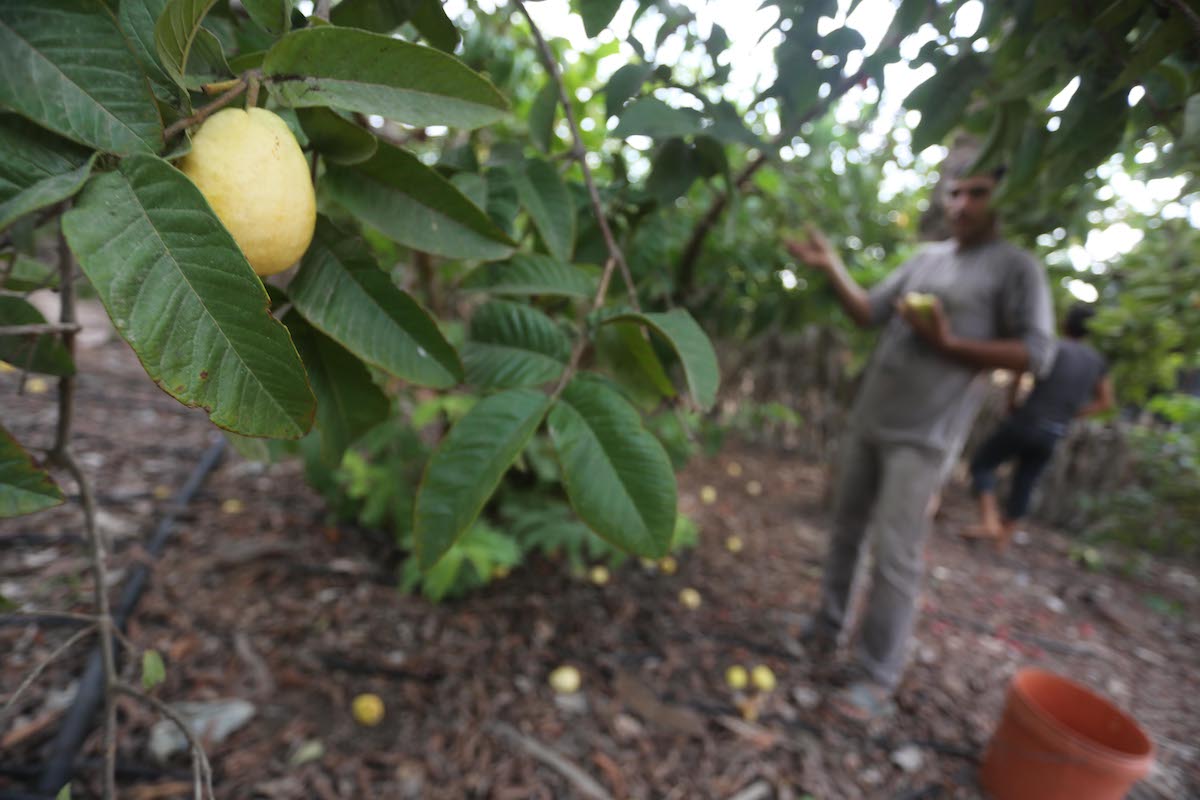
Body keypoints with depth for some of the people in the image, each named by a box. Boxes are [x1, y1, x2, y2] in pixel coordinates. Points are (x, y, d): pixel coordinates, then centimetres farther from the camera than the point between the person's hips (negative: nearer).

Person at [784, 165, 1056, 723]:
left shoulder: (1016, 268, -3)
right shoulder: (925, 258, 13)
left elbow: (1036, 353, -9)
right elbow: (868, 312, 8)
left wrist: (946, 342, -16)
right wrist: (832, 268, -3)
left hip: (923, 437, -6)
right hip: (868, 420, 6)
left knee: (895, 557, -5)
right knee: (846, 529, 15)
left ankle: (876, 679, 7)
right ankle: (826, 626, 31)